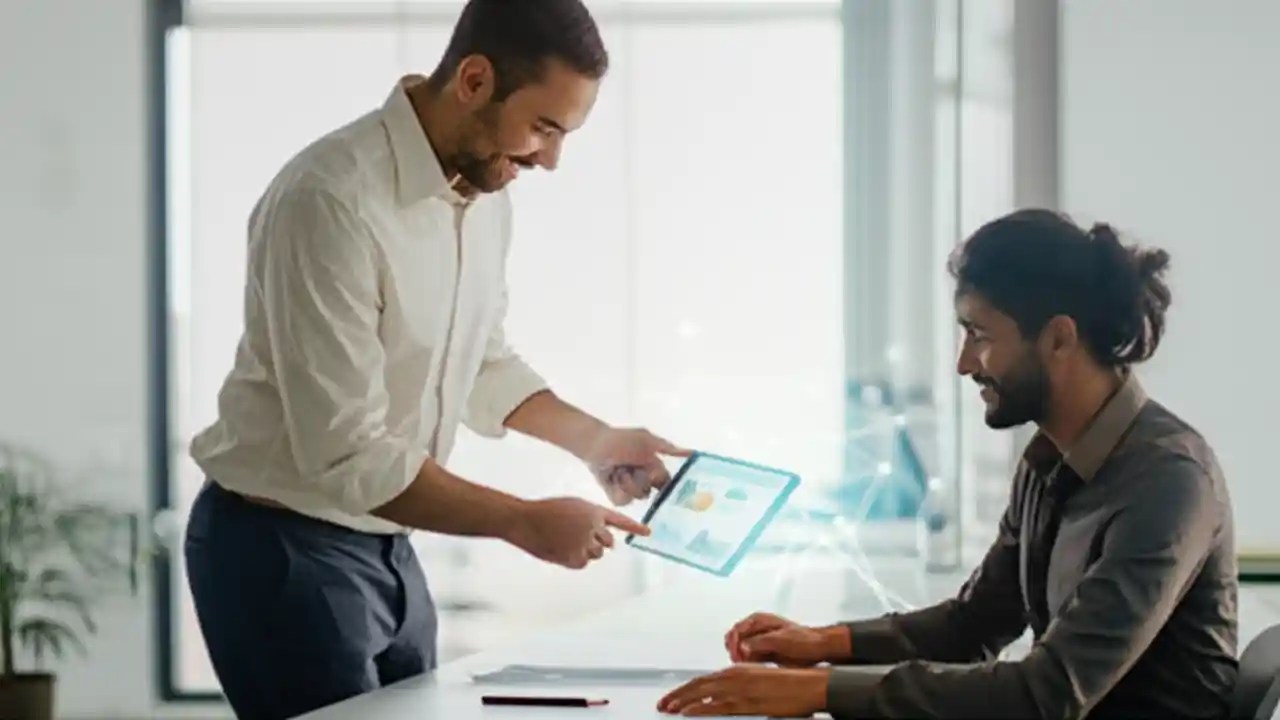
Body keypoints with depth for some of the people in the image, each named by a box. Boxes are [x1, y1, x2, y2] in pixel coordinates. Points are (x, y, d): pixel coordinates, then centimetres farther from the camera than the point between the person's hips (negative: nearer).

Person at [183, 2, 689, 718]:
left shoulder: (487, 189, 1)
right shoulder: (332, 200, -26)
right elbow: (346, 453, -27)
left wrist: (596, 441, 3)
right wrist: (524, 523, -23)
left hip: (387, 546, 8)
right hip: (284, 552, -8)